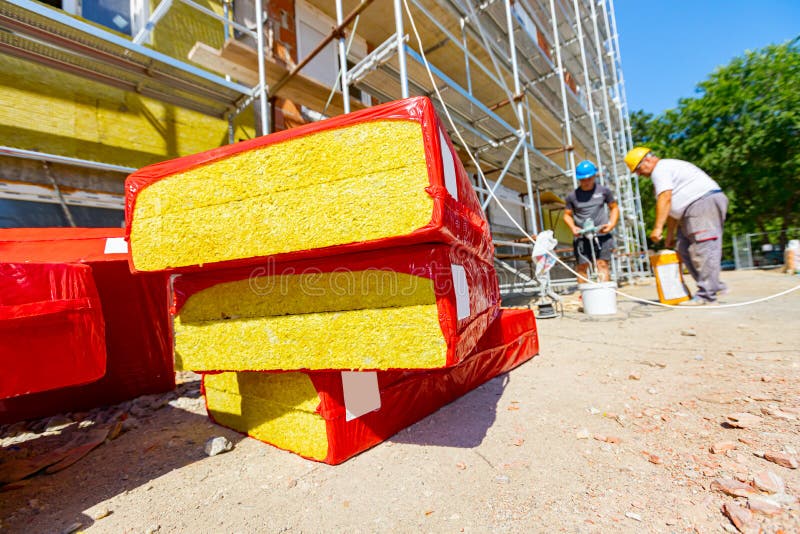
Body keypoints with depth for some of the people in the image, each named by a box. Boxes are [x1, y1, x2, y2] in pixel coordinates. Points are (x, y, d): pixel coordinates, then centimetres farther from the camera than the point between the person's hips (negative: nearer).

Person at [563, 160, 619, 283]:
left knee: (603, 264, -5)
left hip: (602, 235, 0)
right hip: (582, 237, 0)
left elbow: (614, 208, 16)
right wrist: (573, 227, -9)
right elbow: (567, 214, 10)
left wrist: (611, 223, -1)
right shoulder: (572, 196, 3)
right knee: (582, 267, 0)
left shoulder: (603, 191, 5)